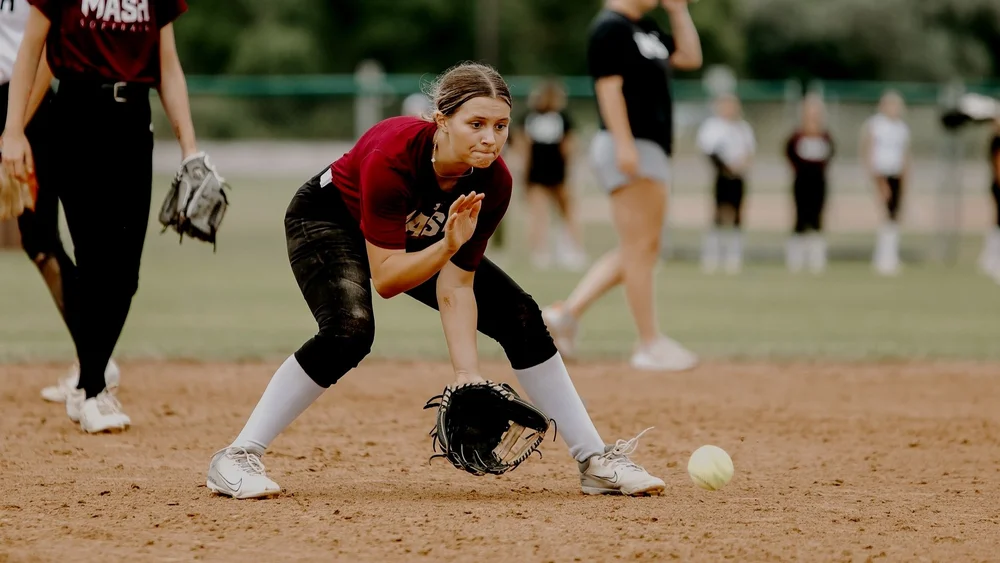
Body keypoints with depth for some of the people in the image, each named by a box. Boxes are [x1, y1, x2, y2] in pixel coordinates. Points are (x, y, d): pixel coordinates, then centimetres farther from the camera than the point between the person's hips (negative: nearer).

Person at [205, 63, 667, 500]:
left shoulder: (493, 182, -25)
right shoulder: (392, 156, -39)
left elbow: (455, 287, -21)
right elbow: (384, 278, -35)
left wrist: (467, 375, -29)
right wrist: (447, 245, -48)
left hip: (425, 238, 6)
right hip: (327, 220, -5)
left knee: (520, 317, -3)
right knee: (350, 331, -33)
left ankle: (595, 460, 9)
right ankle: (235, 459, -23)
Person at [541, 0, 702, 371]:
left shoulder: (646, 30, 19)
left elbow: (690, 58, 21)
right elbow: (609, 85, -17)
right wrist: (624, 144, -24)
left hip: (651, 152, 10)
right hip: (630, 149, -10)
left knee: (640, 250, 11)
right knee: (640, 248, -7)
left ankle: (567, 313, 11)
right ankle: (650, 344, -5)